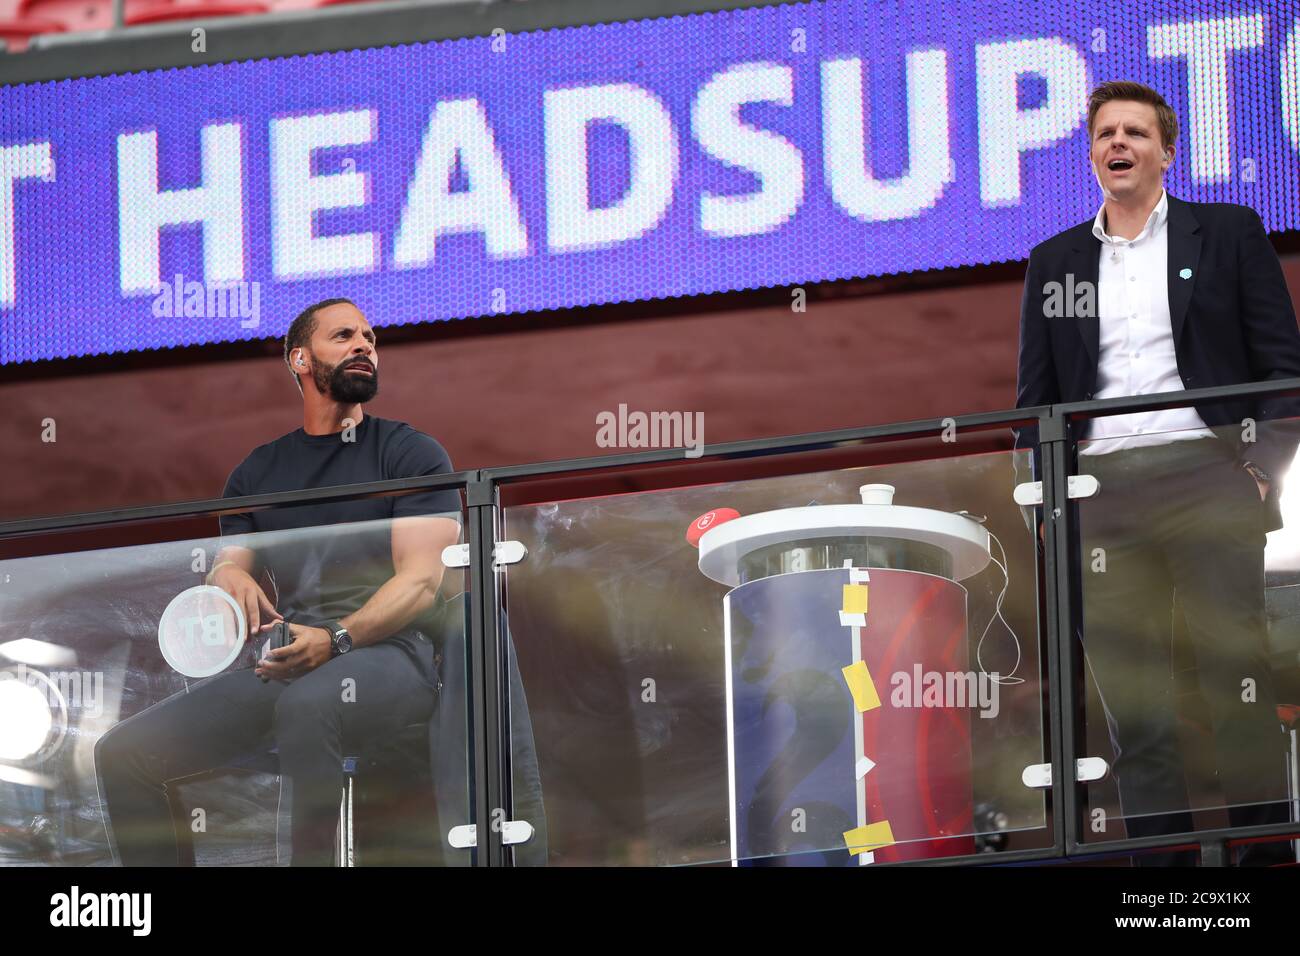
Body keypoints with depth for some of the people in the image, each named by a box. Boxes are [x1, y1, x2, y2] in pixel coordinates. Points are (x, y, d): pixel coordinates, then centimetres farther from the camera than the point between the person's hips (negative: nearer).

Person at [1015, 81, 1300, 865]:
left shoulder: (1228, 234, 8)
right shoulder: (1054, 263, 16)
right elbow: (1036, 395, 16)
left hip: (1206, 477, -3)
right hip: (1098, 492, 3)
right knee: (1132, 701, -2)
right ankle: (1164, 866, -1)